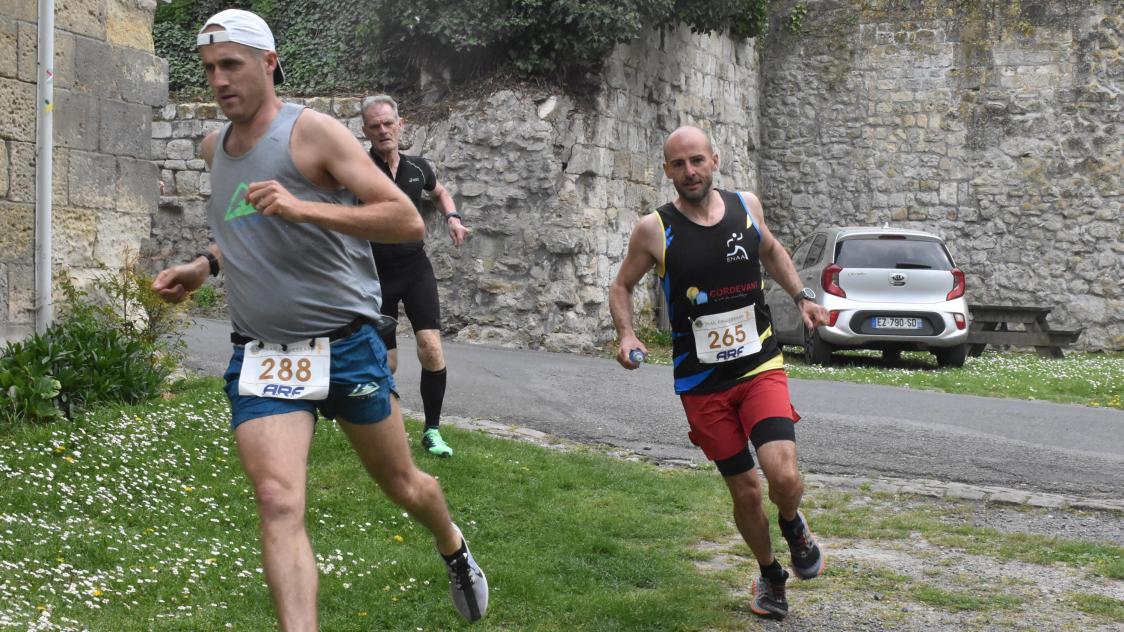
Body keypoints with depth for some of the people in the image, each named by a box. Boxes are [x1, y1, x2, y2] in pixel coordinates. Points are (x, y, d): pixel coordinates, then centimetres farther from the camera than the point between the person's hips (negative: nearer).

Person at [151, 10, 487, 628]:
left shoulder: (312, 131, -10)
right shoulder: (214, 147, 11)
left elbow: (408, 221, -17)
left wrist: (303, 207, -28)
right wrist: (204, 266, 11)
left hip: (345, 341, -4)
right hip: (260, 353, 4)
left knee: (402, 485, 15)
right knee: (277, 503, -17)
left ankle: (454, 549, 47)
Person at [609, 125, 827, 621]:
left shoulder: (746, 206, -1)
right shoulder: (654, 230, -9)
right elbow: (622, 287, 5)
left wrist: (802, 295, 7)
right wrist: (626, 334, -12)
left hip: (760, 366, 1)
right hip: (702, 382, -1)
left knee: (783, 476, -19)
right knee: (745, 491, 6)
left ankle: (792, 525, 18)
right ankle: (770, 576, 35)